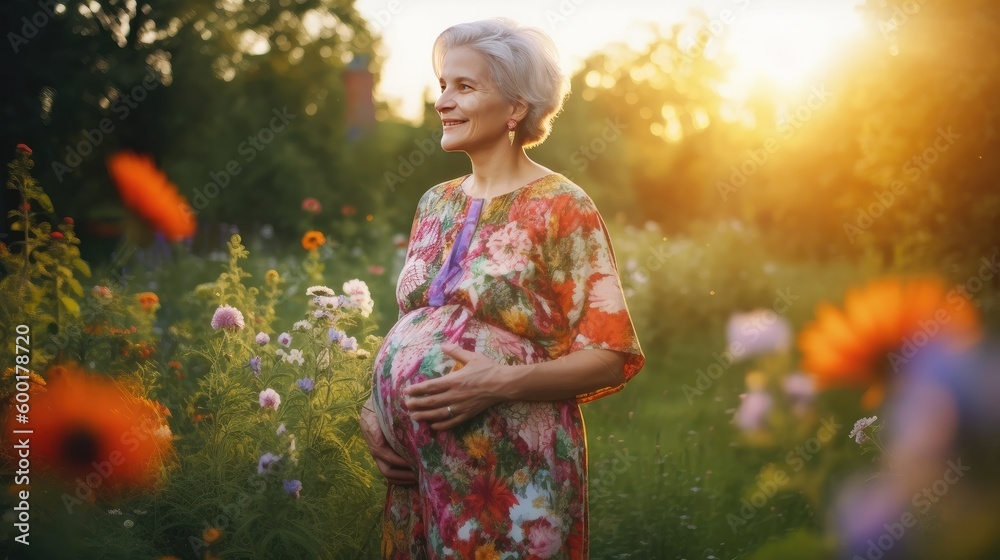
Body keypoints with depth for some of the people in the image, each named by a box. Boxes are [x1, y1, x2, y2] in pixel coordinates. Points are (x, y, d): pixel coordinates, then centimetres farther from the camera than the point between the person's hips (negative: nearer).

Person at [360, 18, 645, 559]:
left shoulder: (560, 207, -9)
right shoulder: (436, 203, 9)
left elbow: (611, 356, -12)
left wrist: (501, 382, -23)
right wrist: (373, 409, 2)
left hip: (510, 474, -6)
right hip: (417, 467, 6)